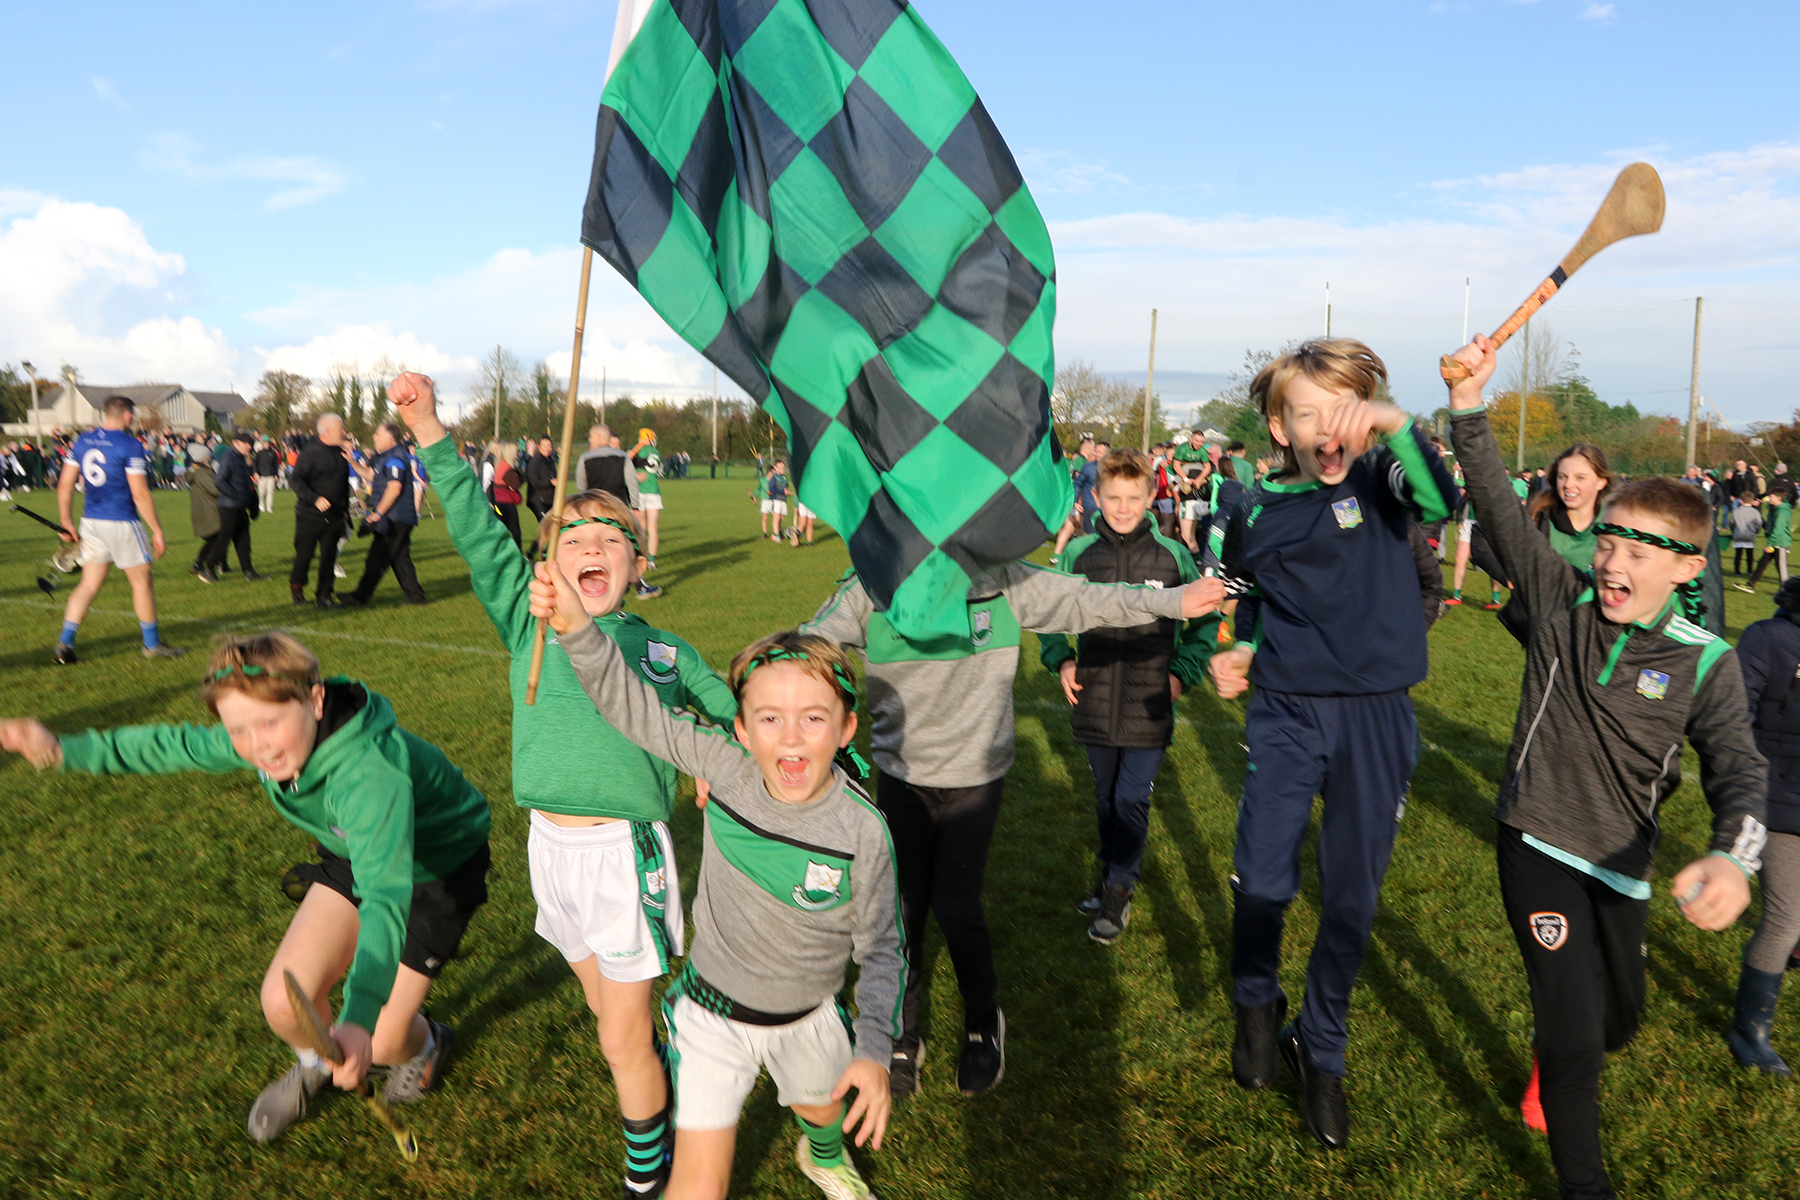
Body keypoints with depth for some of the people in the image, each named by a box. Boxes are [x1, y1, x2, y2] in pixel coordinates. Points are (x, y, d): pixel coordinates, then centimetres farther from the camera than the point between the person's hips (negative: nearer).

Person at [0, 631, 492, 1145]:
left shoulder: (370, 775, -43)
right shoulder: (265, 743, -19)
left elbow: (386, 897, -51)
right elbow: (180, 745, 1)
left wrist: (360, 1020, -60)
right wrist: (66, 749, 1)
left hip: (437, 867, -6)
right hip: (356, 857, 6)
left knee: (380, 1044, -7)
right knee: (284, 1004, -3)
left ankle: (422, 1044, 31)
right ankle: (315, 1063, 32)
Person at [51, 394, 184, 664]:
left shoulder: (82, 441, 8)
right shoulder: (129, 445, -12)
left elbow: (65, 484, 9)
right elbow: (140, 494, -16)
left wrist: (67, 523, 17)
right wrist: (157, 531, -11)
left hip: (91, 521, 6)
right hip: (121, 522, -6)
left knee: (89, 585, 11)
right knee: (142, 582, 7)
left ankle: (64, 644, 5)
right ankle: (152, 644, 16)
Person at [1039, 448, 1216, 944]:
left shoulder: (1172, 555, -5)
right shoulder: (1078, 553, -3)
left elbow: (1206, 619, 8)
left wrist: (1182, 671, -3)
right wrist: (1060, 659, -2)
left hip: (1149, 709, -2)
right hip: (1094, 705, 2)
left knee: (1132, 800, -1)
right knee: (1106, 797, 17)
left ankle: (1119, 889, 17)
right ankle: (1110, 869, 37)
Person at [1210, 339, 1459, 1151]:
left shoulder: (1378, 477, -5)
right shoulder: (1255, 511, 0)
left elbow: (1442, 503, -29)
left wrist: (1394, 424, -43)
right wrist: (1239, 656, -1)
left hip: (1375, 721, 0)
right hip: (1286, 715, 1)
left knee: (1352, 900, 8)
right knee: (1262, 884, -6)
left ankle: (1320, 1048, 32)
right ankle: (1255, 1004, 28)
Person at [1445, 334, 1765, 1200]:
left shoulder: (1706, 663, -8)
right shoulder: (1562, 601, -8)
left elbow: (1738, 770, -17)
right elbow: (1499, 510, -14)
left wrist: (1732, 856, -37)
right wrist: (1469, 409, -26)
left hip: (1622, 865, 3)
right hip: (1537, 844, -2)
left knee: (1619, 1017, 21)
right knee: (1575, 1030, -7)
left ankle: (1553, 1075, 56)